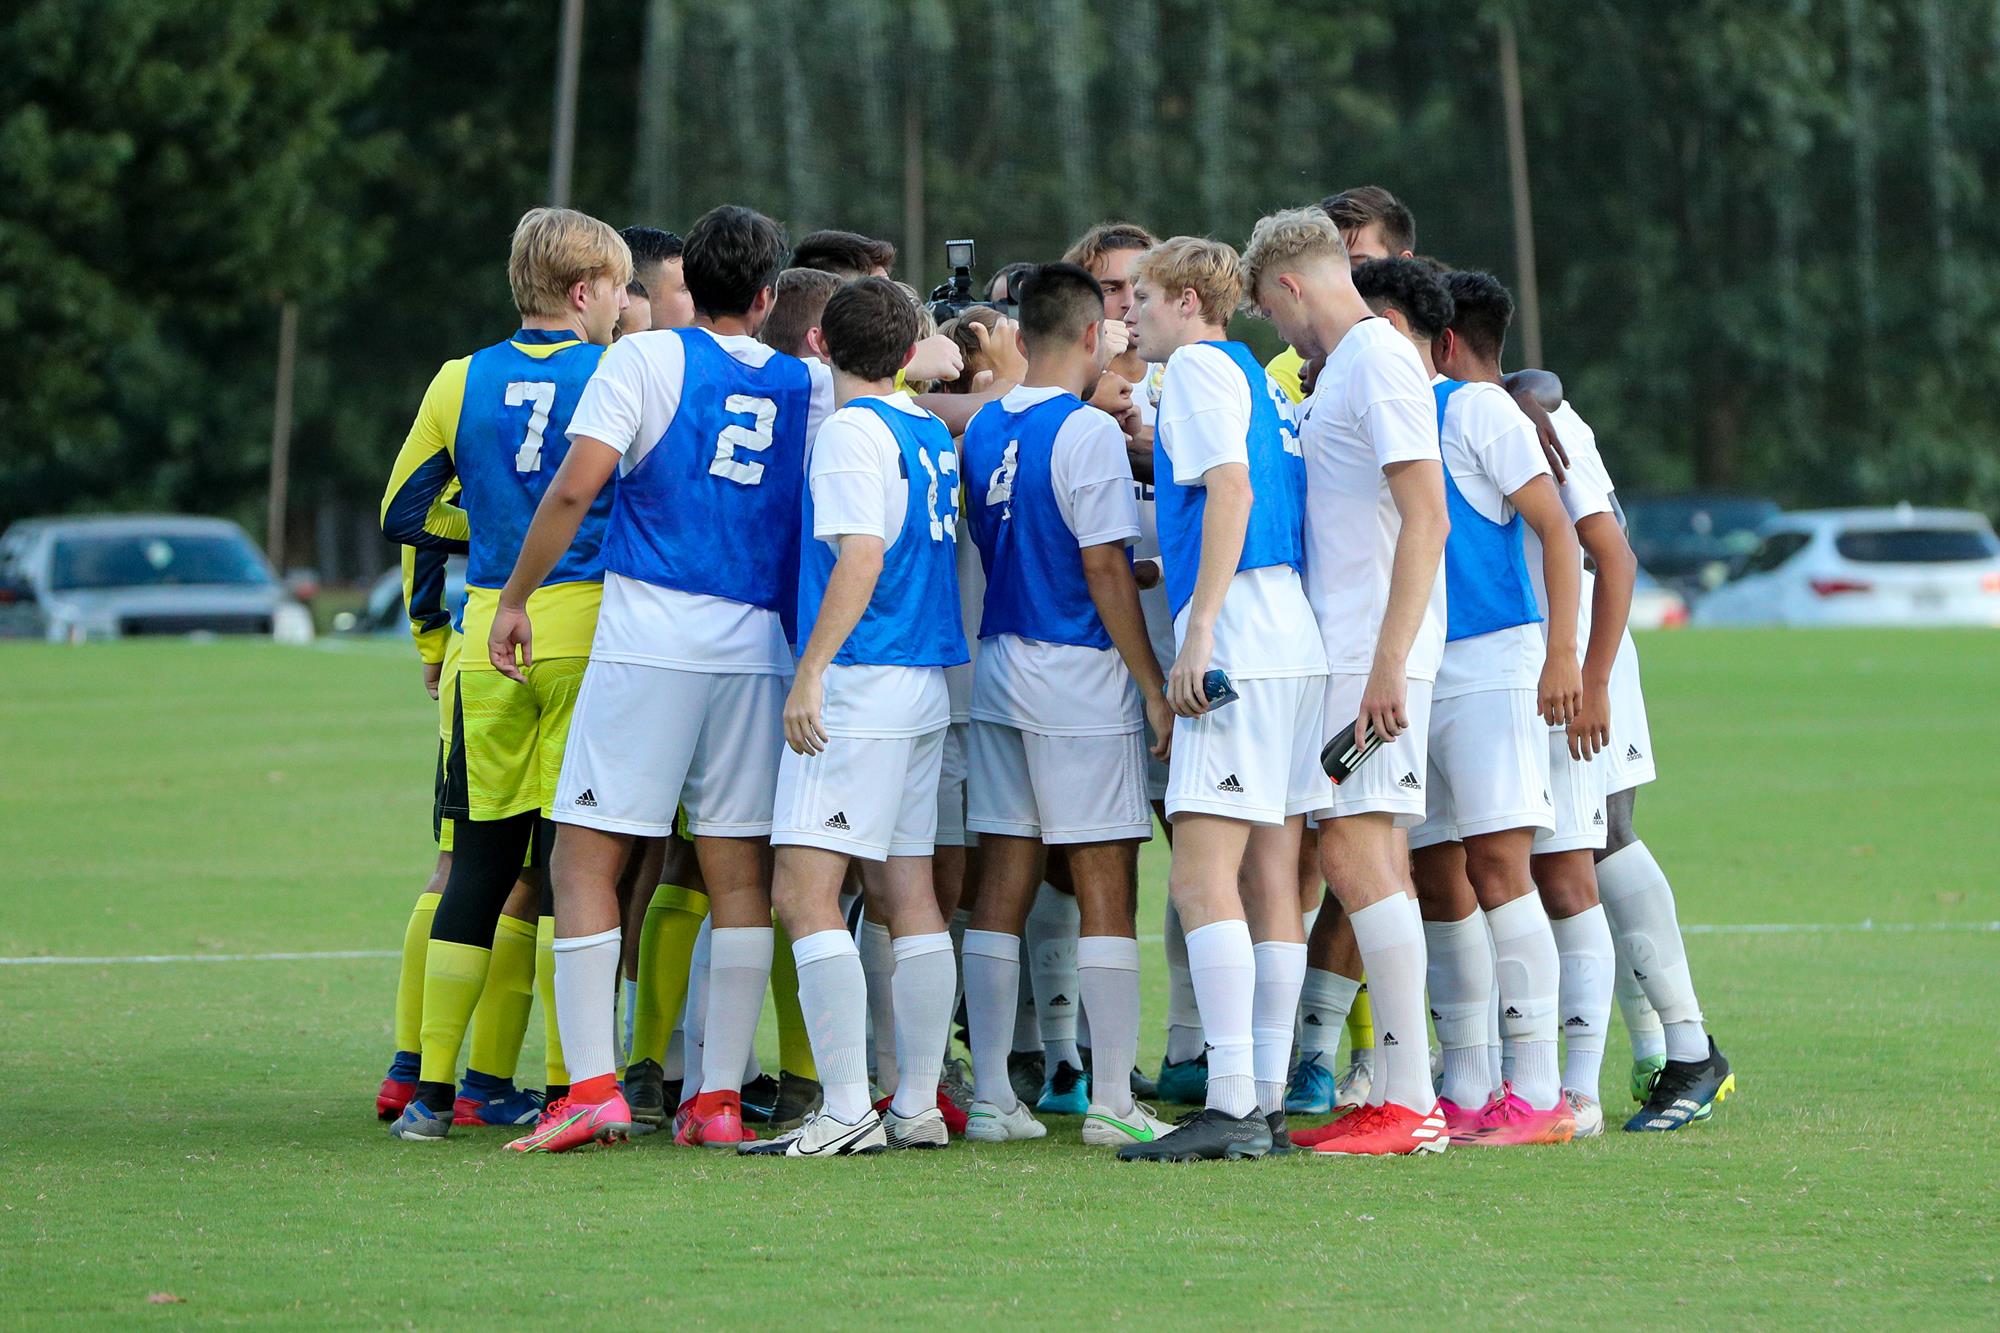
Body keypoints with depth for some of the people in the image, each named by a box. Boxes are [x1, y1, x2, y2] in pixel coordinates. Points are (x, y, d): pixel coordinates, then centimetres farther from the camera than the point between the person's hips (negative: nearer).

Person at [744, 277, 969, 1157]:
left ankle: (847, 1111, -15)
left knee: (804, 890, -9)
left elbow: (861, 557, -17)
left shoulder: (851, 430, -9)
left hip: (861, 686, -9)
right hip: (928, 687, 9)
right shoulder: (933, 435, 15)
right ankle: (918, 1108, 10)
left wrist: (809, 676, -18)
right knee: (910, 892, 10)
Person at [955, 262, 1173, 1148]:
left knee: (1001, 888, 7)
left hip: (999, 671, 7)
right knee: (1105, 887, -2)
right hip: (1082, 676, -7)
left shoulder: (983, 431, 10)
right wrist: (1154, 686, -10)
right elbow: (1105, 569, -14)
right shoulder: (1089, 432, -11)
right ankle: (1111, 1101, -3)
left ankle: (991, 1098, 7)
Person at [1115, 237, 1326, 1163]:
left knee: (1202, 879, -13)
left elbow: (1231, 486, -14)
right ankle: (1267, 1102, 6)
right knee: (1269, 881, 7)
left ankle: (1232, 1106, -20)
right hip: (1295, 642, 9)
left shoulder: (1199, 366, -2)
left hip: (1241, 636, -9)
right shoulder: (1259, 383, 24)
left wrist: (1199, 625, -19)